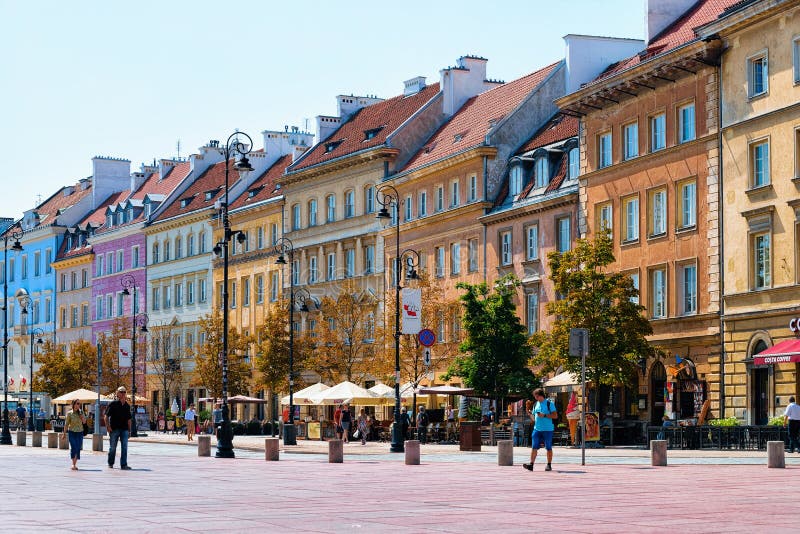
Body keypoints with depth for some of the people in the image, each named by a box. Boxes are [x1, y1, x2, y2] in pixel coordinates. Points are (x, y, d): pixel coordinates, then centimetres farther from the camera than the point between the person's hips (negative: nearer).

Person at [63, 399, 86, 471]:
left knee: (78, 448, 2)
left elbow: (84, 422, -1)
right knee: (73, 447, -15)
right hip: (72, 432, -3)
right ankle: (73, 464, -13)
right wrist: (64, 433, 0)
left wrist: (81, 414, -12)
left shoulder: (81, 413, 6)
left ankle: (75, 464, 11)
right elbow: (66, 424, 1)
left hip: (80, 432, 3)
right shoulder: (69, 413, -3)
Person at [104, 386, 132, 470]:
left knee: (124, 447, -4)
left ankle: (123, 465, -4)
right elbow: (106, 416, -2)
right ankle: (110, 464, 20)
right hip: (114, 428, -3)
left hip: (124, 429, 3)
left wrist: (129, 430, 15)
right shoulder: (113, 404, -2)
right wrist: (108, 426, -12)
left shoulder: (127, 406, 12)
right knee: (112, 447, 6)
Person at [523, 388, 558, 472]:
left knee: (548, 448, 3)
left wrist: (544, 415, -17)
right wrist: (530, 414, 0)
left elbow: (555, 415, -8)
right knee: (534, 447, -5)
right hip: (537, 429, 4)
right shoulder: (536, 404, 15)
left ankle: (549, 465, 12)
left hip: (547, 429, -4)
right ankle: (531, 464, -9)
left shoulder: (549, 403, -2)